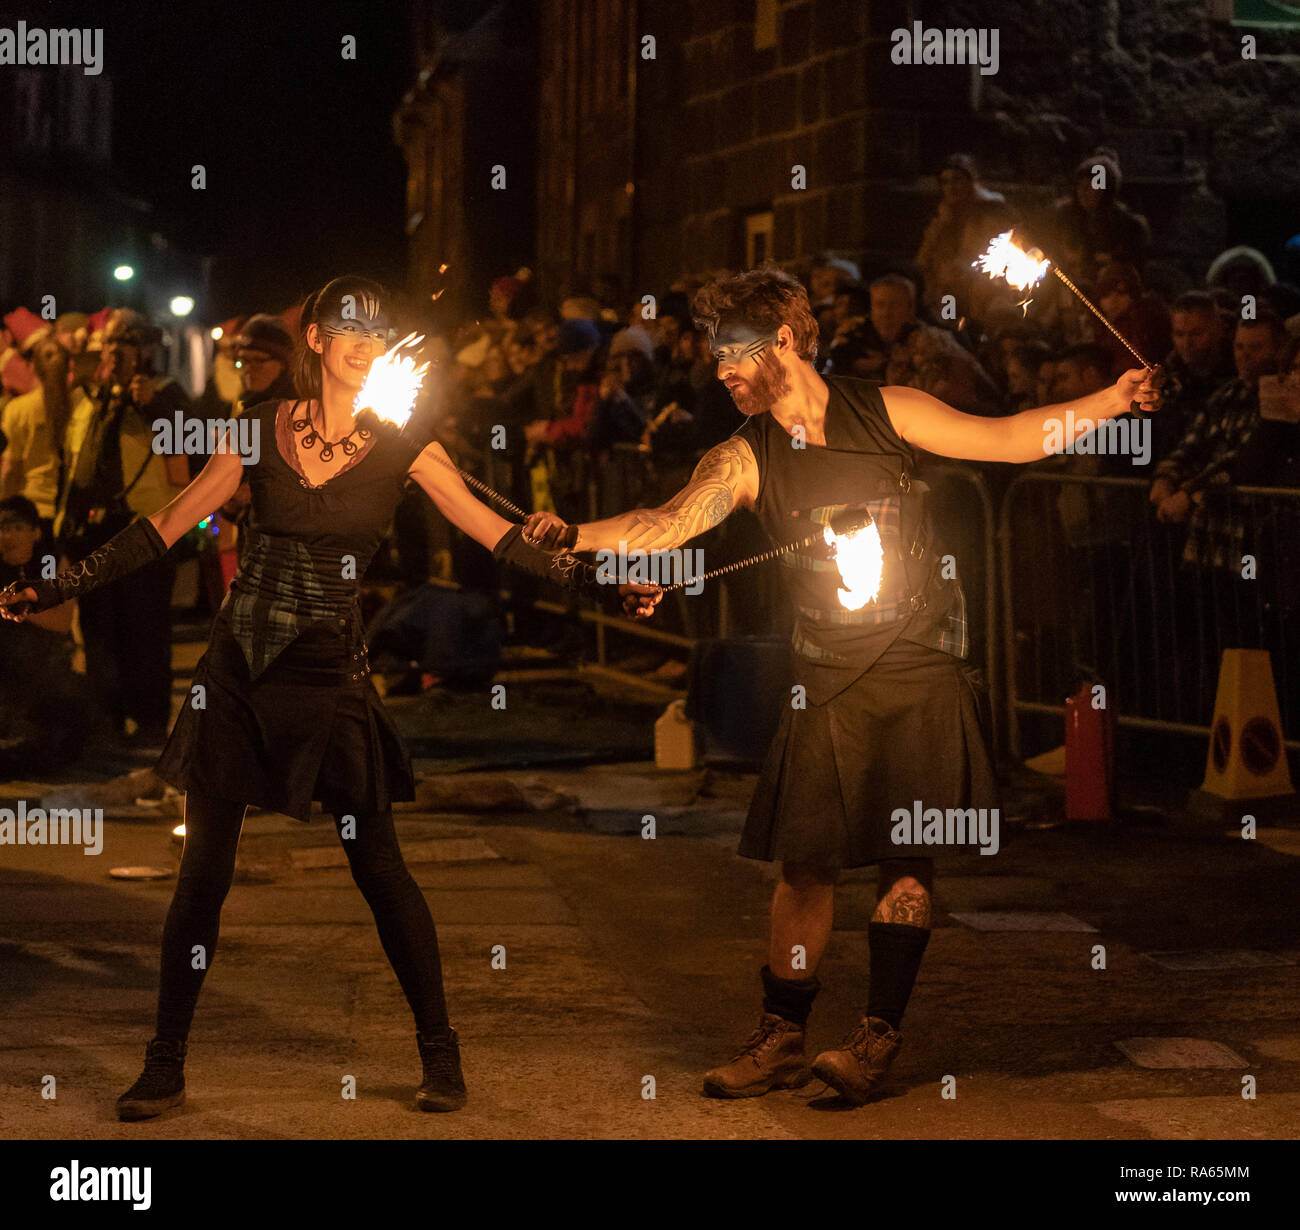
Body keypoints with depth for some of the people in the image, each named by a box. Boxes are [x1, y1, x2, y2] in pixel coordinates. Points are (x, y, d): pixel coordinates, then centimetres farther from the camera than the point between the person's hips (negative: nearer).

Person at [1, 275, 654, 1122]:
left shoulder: (401, 451, 1)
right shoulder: (258, 433, 3)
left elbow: (500, 536, -2)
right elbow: (162, 531, 6)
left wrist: (599, 583, -11)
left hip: (332, 672, -1)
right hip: (240, 669, 1)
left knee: (379, 863, -3)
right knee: (205, 867, 2)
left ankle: (441, 1052, 11)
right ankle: (166, 1067, 12)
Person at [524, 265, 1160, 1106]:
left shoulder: (886, 412, 0)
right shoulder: (746, 459, 1)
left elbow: (1008, 439, 2)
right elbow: (669, 524, -12)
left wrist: (1112, 400, -8)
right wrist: (577, 536, -29)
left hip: (925, 667, -2)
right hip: (829, 681, 2)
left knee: (908, 854, -5)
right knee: (805, 862, 1)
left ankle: (880, 1036, 3)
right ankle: (782, 1039, 11)